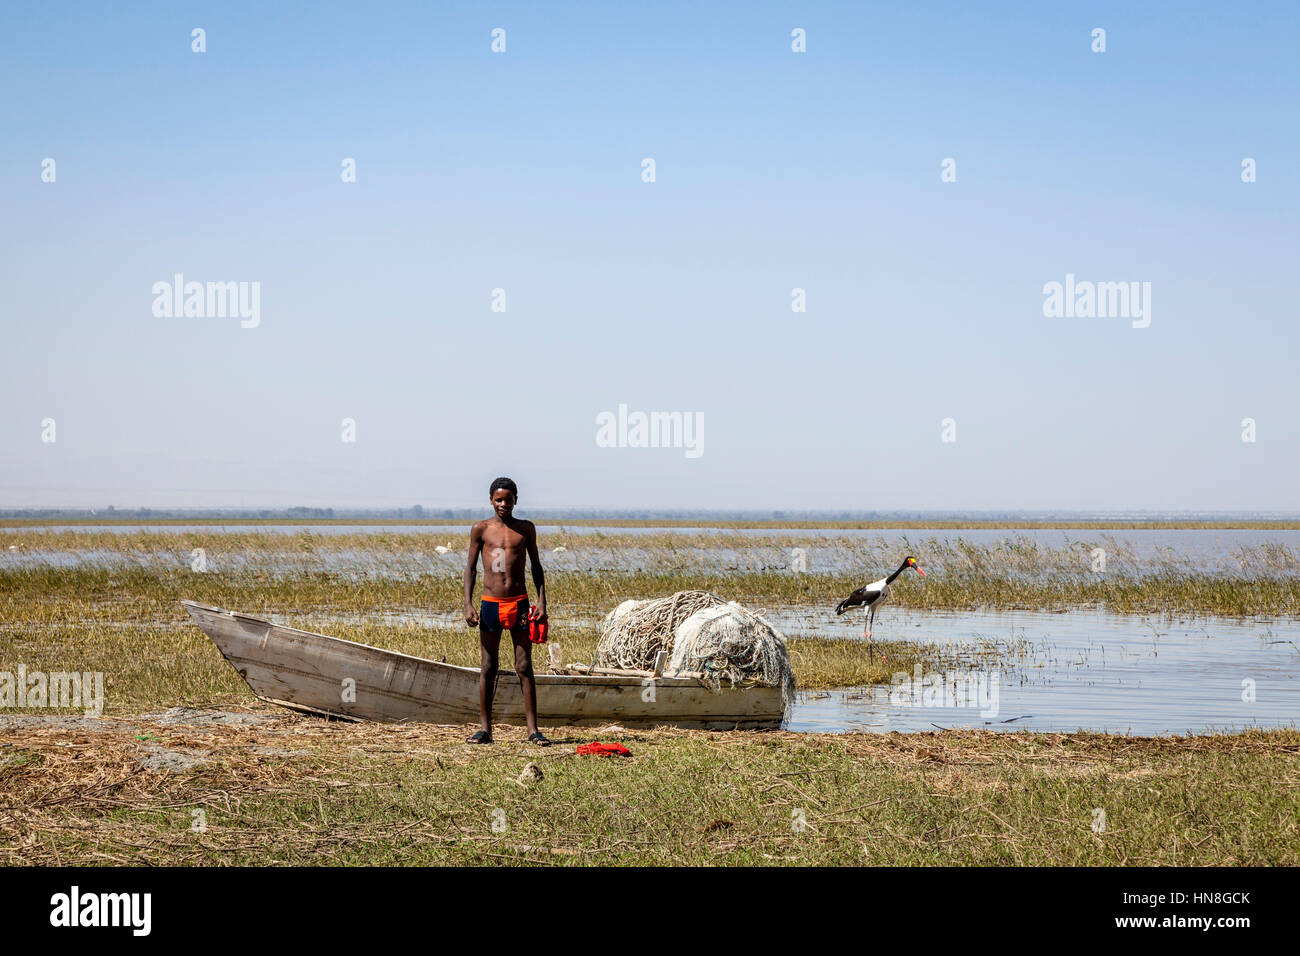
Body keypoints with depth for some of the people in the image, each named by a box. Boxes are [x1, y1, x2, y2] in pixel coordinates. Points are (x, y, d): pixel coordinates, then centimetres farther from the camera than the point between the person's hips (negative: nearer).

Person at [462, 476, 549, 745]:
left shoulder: (525, 529, 7)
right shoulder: (481, 529, 3)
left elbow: (536, 566, 12)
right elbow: (470, 567, 5)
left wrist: (542, 601, 1)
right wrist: (468, 605, -4)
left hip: (519, 602, 0)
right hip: (490, 603, 0)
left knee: (524, 667, -1)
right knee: (488, 668, 3)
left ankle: (532, 728, 1)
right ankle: (485, 728, 9)